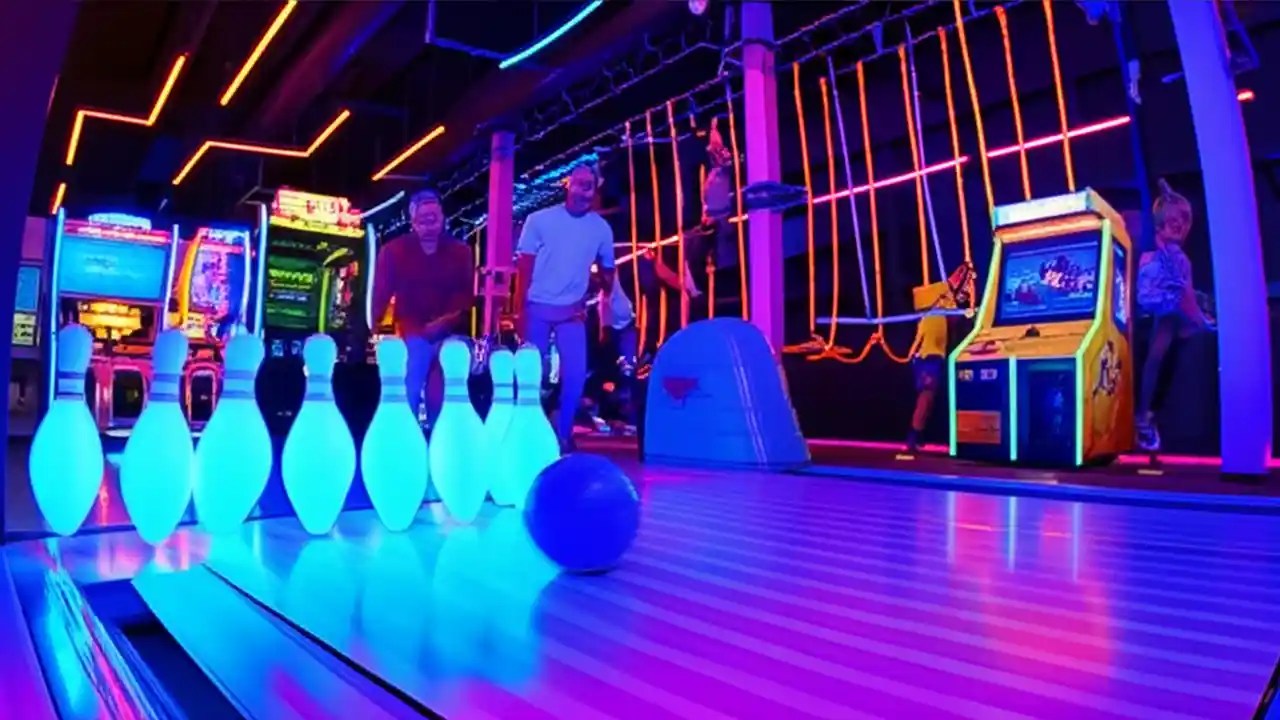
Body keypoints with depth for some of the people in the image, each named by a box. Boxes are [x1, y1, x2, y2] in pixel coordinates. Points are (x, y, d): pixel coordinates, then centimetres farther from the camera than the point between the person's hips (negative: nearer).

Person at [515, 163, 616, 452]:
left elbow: (607, 271, 12)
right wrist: (520, 310, -9)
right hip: (537, 308, -1)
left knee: (576, 374, -5)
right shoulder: (540, 220, -5)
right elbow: (524, 267, -4)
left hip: (572, 311, 2)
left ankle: (563, 433, 14)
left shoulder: (602, 228, 1)